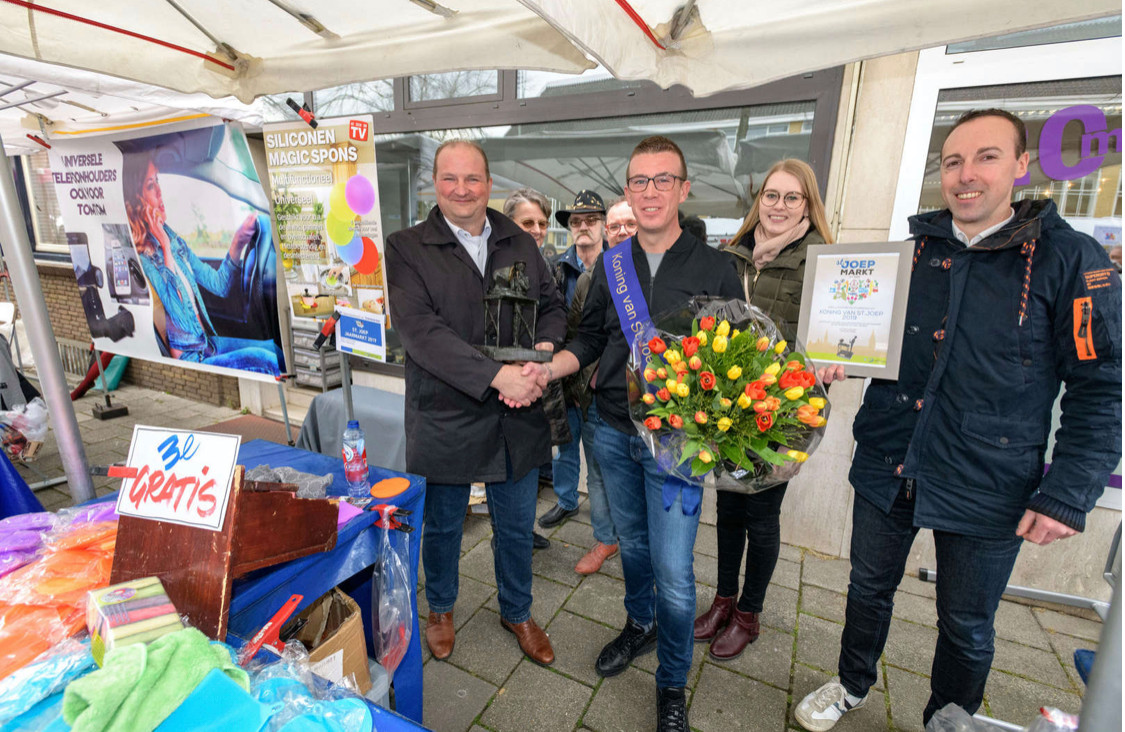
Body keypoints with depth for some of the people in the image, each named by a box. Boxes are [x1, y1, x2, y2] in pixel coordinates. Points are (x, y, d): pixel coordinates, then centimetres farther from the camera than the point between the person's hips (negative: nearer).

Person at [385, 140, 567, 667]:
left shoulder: (520, 243, 7)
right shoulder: (406, 248, -7)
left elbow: (553, 305, 9)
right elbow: (420, 331, -19)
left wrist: (544, 354, -13)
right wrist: (497, 375, -27)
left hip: (518, 419, 3)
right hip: (444, 419, -3)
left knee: (516, 526, 19)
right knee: (442, 525, 19)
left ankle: (517, 612, 46)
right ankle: (440, 608, 49)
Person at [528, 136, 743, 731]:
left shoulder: (714, 268, -5)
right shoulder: (611, 264, 5)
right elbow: (590, 340, 10)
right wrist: (550, 368, -8)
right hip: (612, 431, 4)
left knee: (673, 572, 2)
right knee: (631, 541, 22)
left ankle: (672, 683, 29)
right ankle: (639, 625, 50)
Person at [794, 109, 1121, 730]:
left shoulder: (1068, 259, -8)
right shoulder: (908, 243, 1)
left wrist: (1068, 494, -13)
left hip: (986, 491, -2)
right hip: (887, 466, 3)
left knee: (966, 627, 18)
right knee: (868, 590, 21)